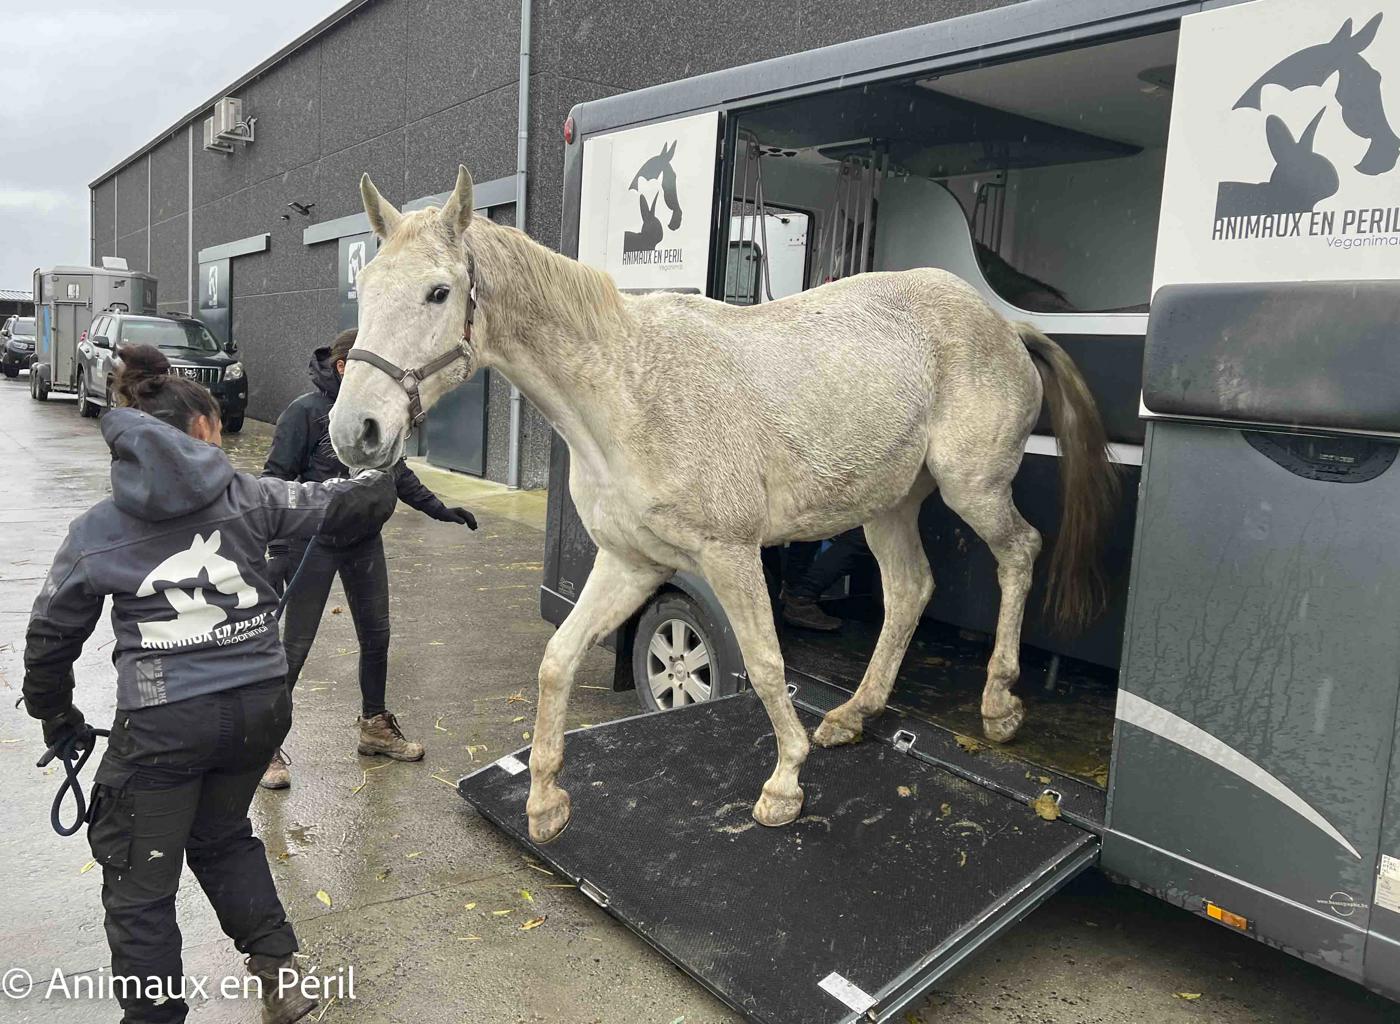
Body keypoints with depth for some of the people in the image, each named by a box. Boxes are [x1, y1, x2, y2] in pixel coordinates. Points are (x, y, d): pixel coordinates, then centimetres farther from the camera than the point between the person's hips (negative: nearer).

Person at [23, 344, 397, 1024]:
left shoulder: (95, 532, 0)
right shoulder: (244, 496, -1)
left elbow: (51, 637, 9)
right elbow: (336, 506, 9)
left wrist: (58, 719, 24)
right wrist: (384, 484, 31)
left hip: (161, 723, -3)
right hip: (260, 705, 3)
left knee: (138, 884, 16)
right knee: (223, 836, 29)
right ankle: (278, 967, 27)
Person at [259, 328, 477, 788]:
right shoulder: (305, 412, -14)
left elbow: (396, 471, 16)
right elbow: (276, 481, -14)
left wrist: (438, 509, 13)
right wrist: (279, 551, -21)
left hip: (364, 539, 6)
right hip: (314, 543, -6)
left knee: (376, 635, 15)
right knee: (295, 646, 1)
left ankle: (375, 726, 34)